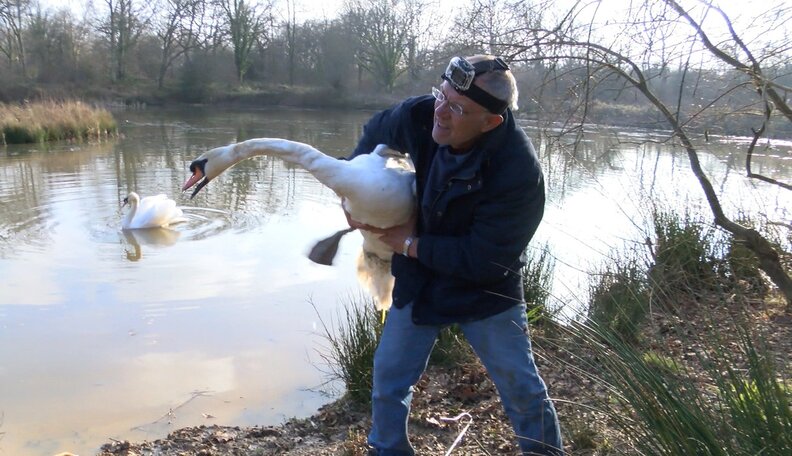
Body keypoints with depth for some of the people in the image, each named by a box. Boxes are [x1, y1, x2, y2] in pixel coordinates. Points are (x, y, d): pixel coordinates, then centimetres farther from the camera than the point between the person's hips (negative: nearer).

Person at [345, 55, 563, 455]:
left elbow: (483, 260, -27)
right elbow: (377, 130, 6)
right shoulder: (422, 115, -19)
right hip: (421, 278, 5)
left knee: (522, 390, 8)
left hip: (486, 289, -4)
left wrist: (411, 245, -19)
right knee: (388, 378, 13)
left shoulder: (518, 172, -32)